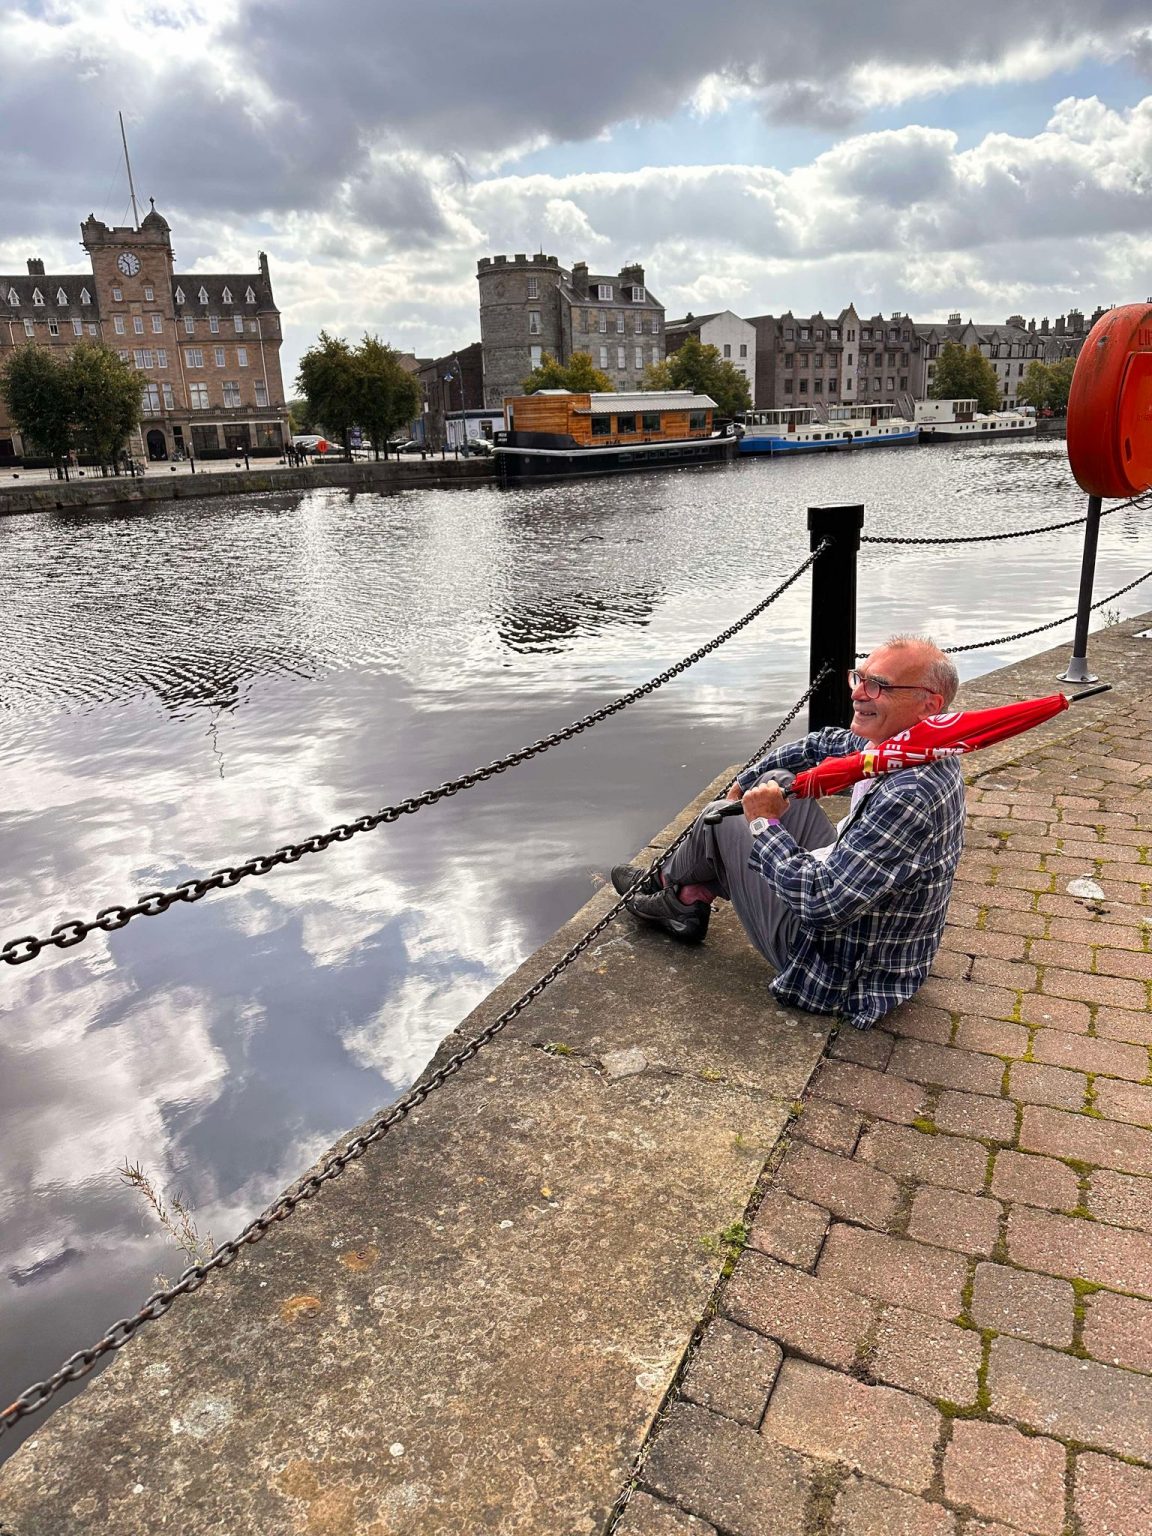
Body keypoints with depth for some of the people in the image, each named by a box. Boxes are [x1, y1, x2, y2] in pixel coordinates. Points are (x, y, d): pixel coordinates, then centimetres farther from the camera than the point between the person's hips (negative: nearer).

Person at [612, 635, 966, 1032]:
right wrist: (746, 782, 19)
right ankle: (691, 898, 24)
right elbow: (827, 744, 14)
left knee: (717, 822, 2)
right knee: (778, 781, 13)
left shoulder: (909, 797, -36)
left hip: (837, 977, -9)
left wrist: (764, 823, -23)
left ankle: (670, 888, 37)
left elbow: (822, 902, -37)